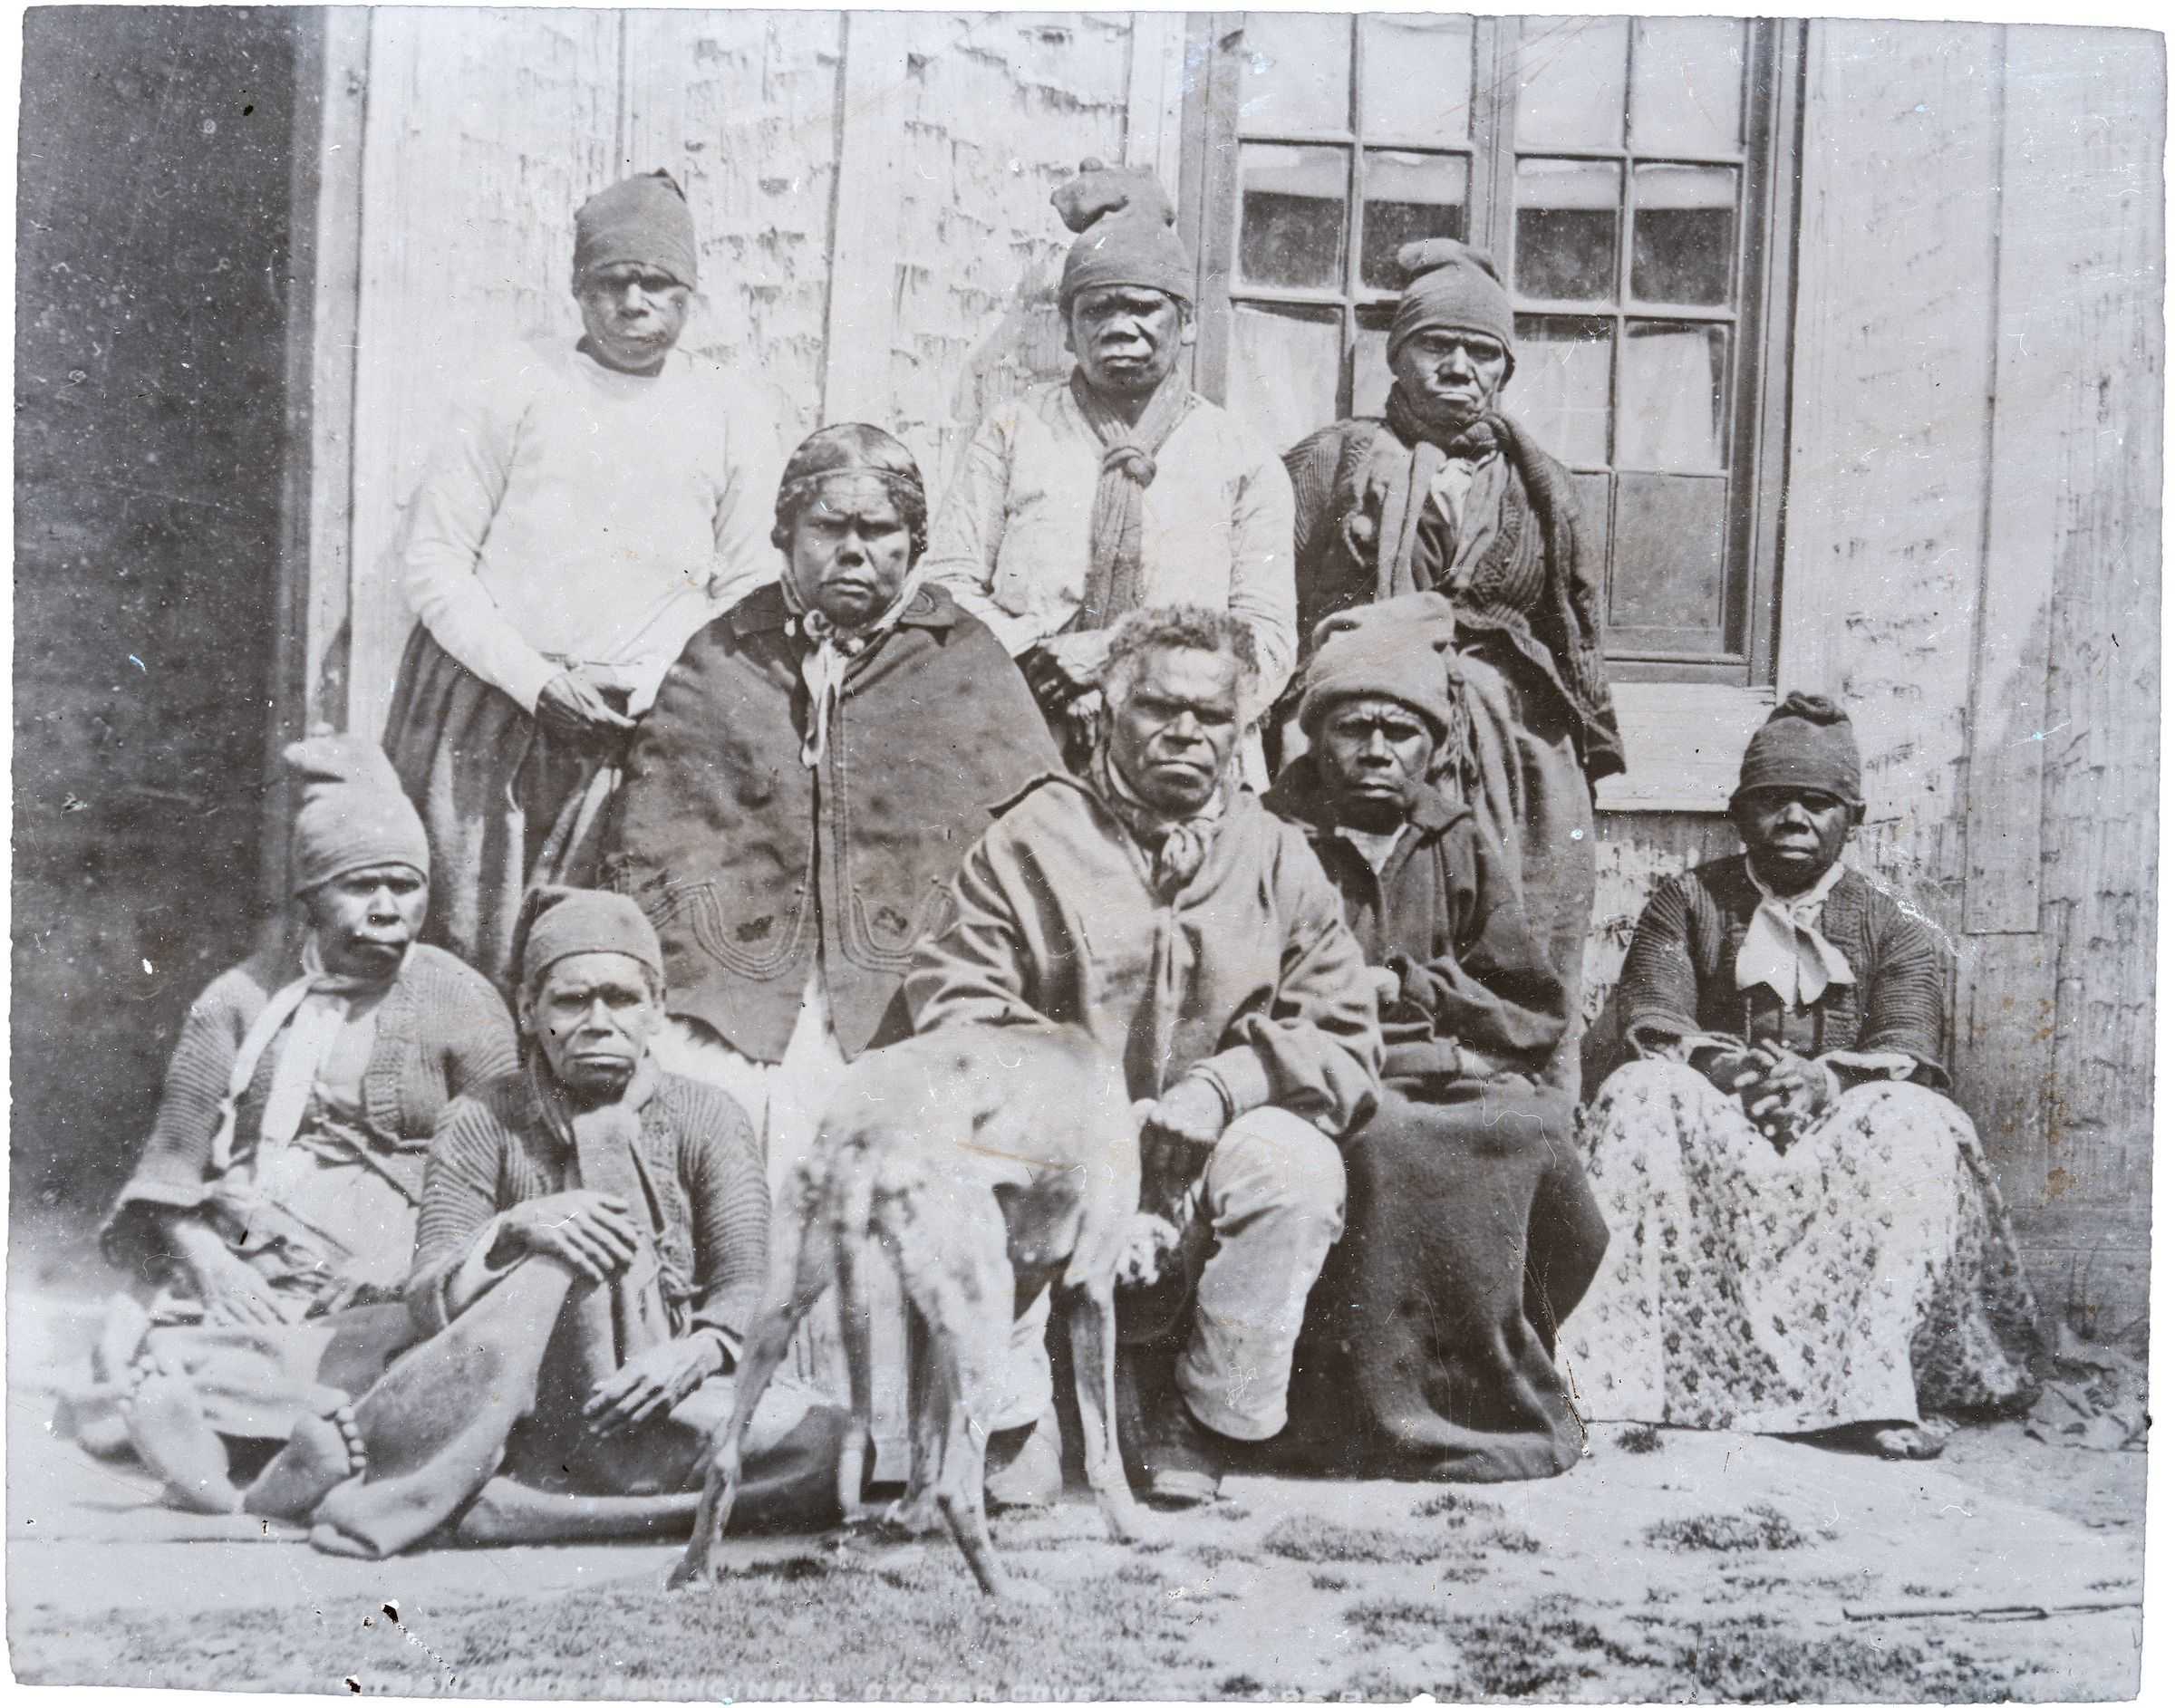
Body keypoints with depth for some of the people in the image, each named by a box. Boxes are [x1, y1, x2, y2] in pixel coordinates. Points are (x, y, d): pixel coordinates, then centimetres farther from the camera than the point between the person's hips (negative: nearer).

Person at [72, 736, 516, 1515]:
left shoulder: (460, 1002, 8)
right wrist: (204, 1260, -10)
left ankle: (158, 1378, -41)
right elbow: (171, 1165, 10)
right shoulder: (242, 1000, 13)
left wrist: (411, 1258, -11)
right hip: (244, 1285, 2)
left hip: (387, 1295, -2)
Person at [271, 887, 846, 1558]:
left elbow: (746, 1288, -5)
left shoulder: (706, 1120, 5)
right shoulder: (482, 1125, 3)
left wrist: (694, 1354, -27)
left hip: (646, 1400, 3)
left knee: (825, 1440, -29)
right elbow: (428, 1300, -7)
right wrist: (516, 1229, -27)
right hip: (507, 1414, -3)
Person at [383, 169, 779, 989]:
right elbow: (431, 557, 1)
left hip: (625, 730, 1)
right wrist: (537, 681, -10)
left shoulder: (731, 419, 9)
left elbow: (748, 593, 11)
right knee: (455, 944, -3)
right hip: (478, 700, 0)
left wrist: (649, 684, -6)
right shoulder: (522, 383, 4)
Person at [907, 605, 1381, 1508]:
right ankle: (1000, 1423, -13)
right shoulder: (1029, 841, 8)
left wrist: (1223, 1086, -14)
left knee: (1296, 1165, -31)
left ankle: (1208, 1428, -11)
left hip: (1208, 1180, 1)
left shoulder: (1282, 861, 12)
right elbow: (951, 997, -2)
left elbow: (1343, 1039, 4)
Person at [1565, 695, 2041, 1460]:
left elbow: (1908, 1047, -4)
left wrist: (1828, 1079, -26)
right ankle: (1606, 1366, -35)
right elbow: (1649, 1016, -1)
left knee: (1917, 1125, -30)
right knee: (1641, 1098, -31)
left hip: (1839, 1140, 0)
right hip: (1714, 1128, 0)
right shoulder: (1687, 902, 12)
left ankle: (1868, 1381, -35)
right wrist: (1717, 1061, -23)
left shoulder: (1894, 929, 11)